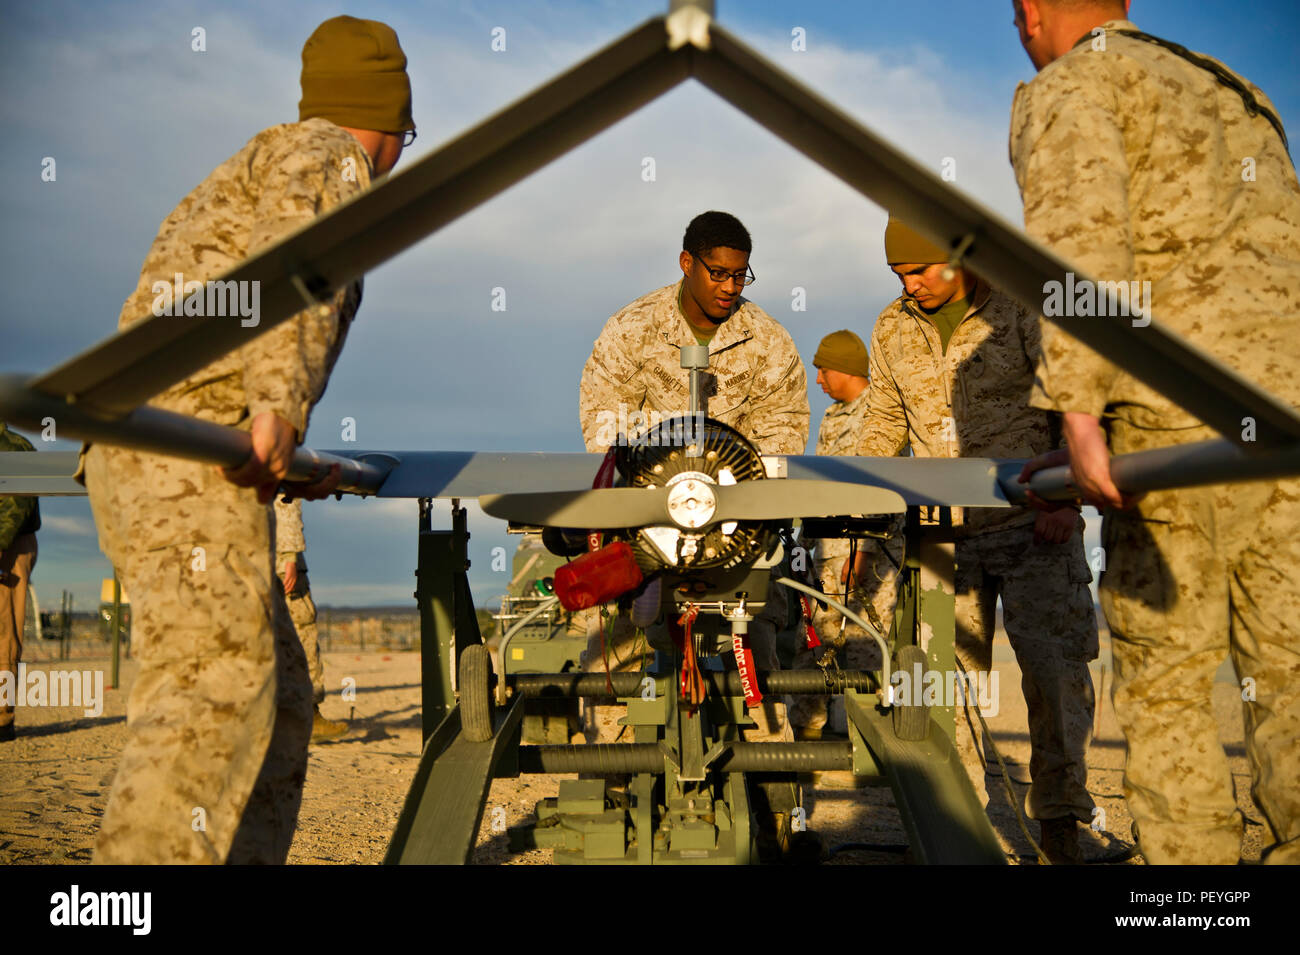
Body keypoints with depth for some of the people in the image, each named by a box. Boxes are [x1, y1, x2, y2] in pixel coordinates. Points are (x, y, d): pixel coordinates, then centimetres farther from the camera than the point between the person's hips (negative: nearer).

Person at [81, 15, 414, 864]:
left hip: (133, 453, 9)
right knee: (215, 692, -19)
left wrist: (289, 465, 36)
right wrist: (281, 402, -29)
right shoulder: (327, 155, 5)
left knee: (280, 699, 8)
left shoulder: (247, 168, 33)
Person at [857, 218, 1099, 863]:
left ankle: (1059, 819, 4)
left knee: (1054, 669, -8)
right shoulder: (892, 330, 9)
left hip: (1031, 524, -3)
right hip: (945, 530, 3)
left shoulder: (1023, 307, -4)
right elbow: (884, 424, 18)